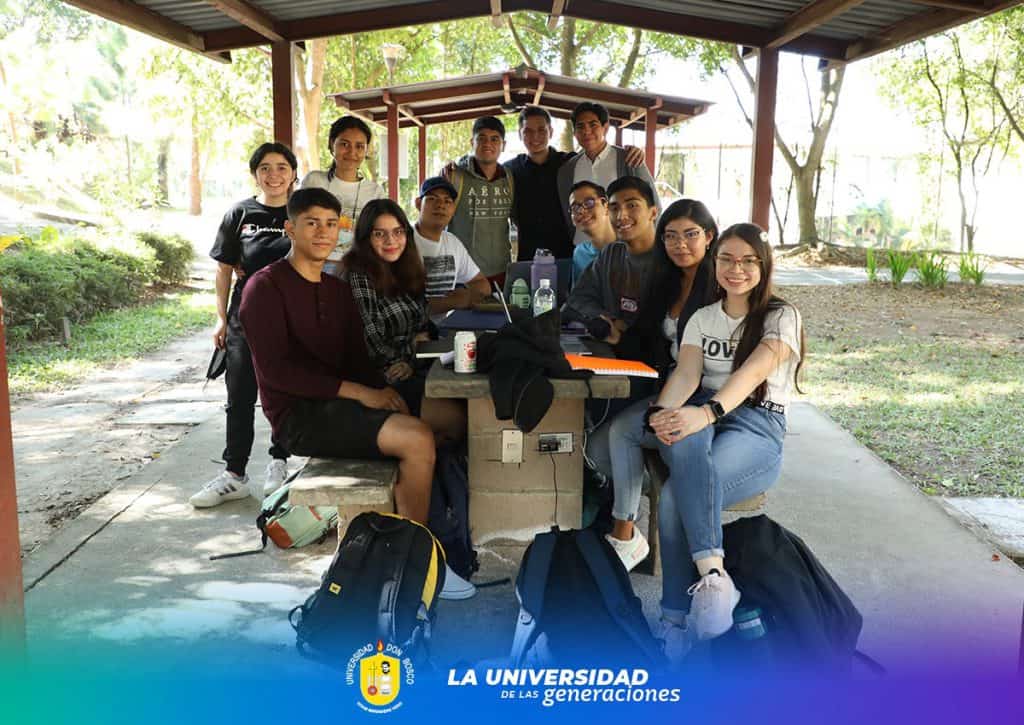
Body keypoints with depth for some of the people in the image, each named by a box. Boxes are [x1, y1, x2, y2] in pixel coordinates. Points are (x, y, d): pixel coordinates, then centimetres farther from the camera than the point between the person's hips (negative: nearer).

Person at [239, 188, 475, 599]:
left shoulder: (337, 289, 18)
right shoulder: (266, 287, -6)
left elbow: (357, 357, 13)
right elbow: (275, 369, -16)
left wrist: (383, 390, -9)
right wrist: (359, 392, -20)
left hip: (337, 406, 8)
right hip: (300, 416, -8)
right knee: (417, 438, -25)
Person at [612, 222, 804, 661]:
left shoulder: (780, 317, 3)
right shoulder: (702, 319, 18)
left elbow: (753, 372, -18)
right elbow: (687, 374, -2)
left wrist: (707, 412, -38)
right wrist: (661, 413, -25)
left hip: (758, 427, -4)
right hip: (704, 418, 4)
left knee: (675, 497, -33)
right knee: (686, 435, -37)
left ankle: (677, 620, -24)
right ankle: (713, 573, -43)